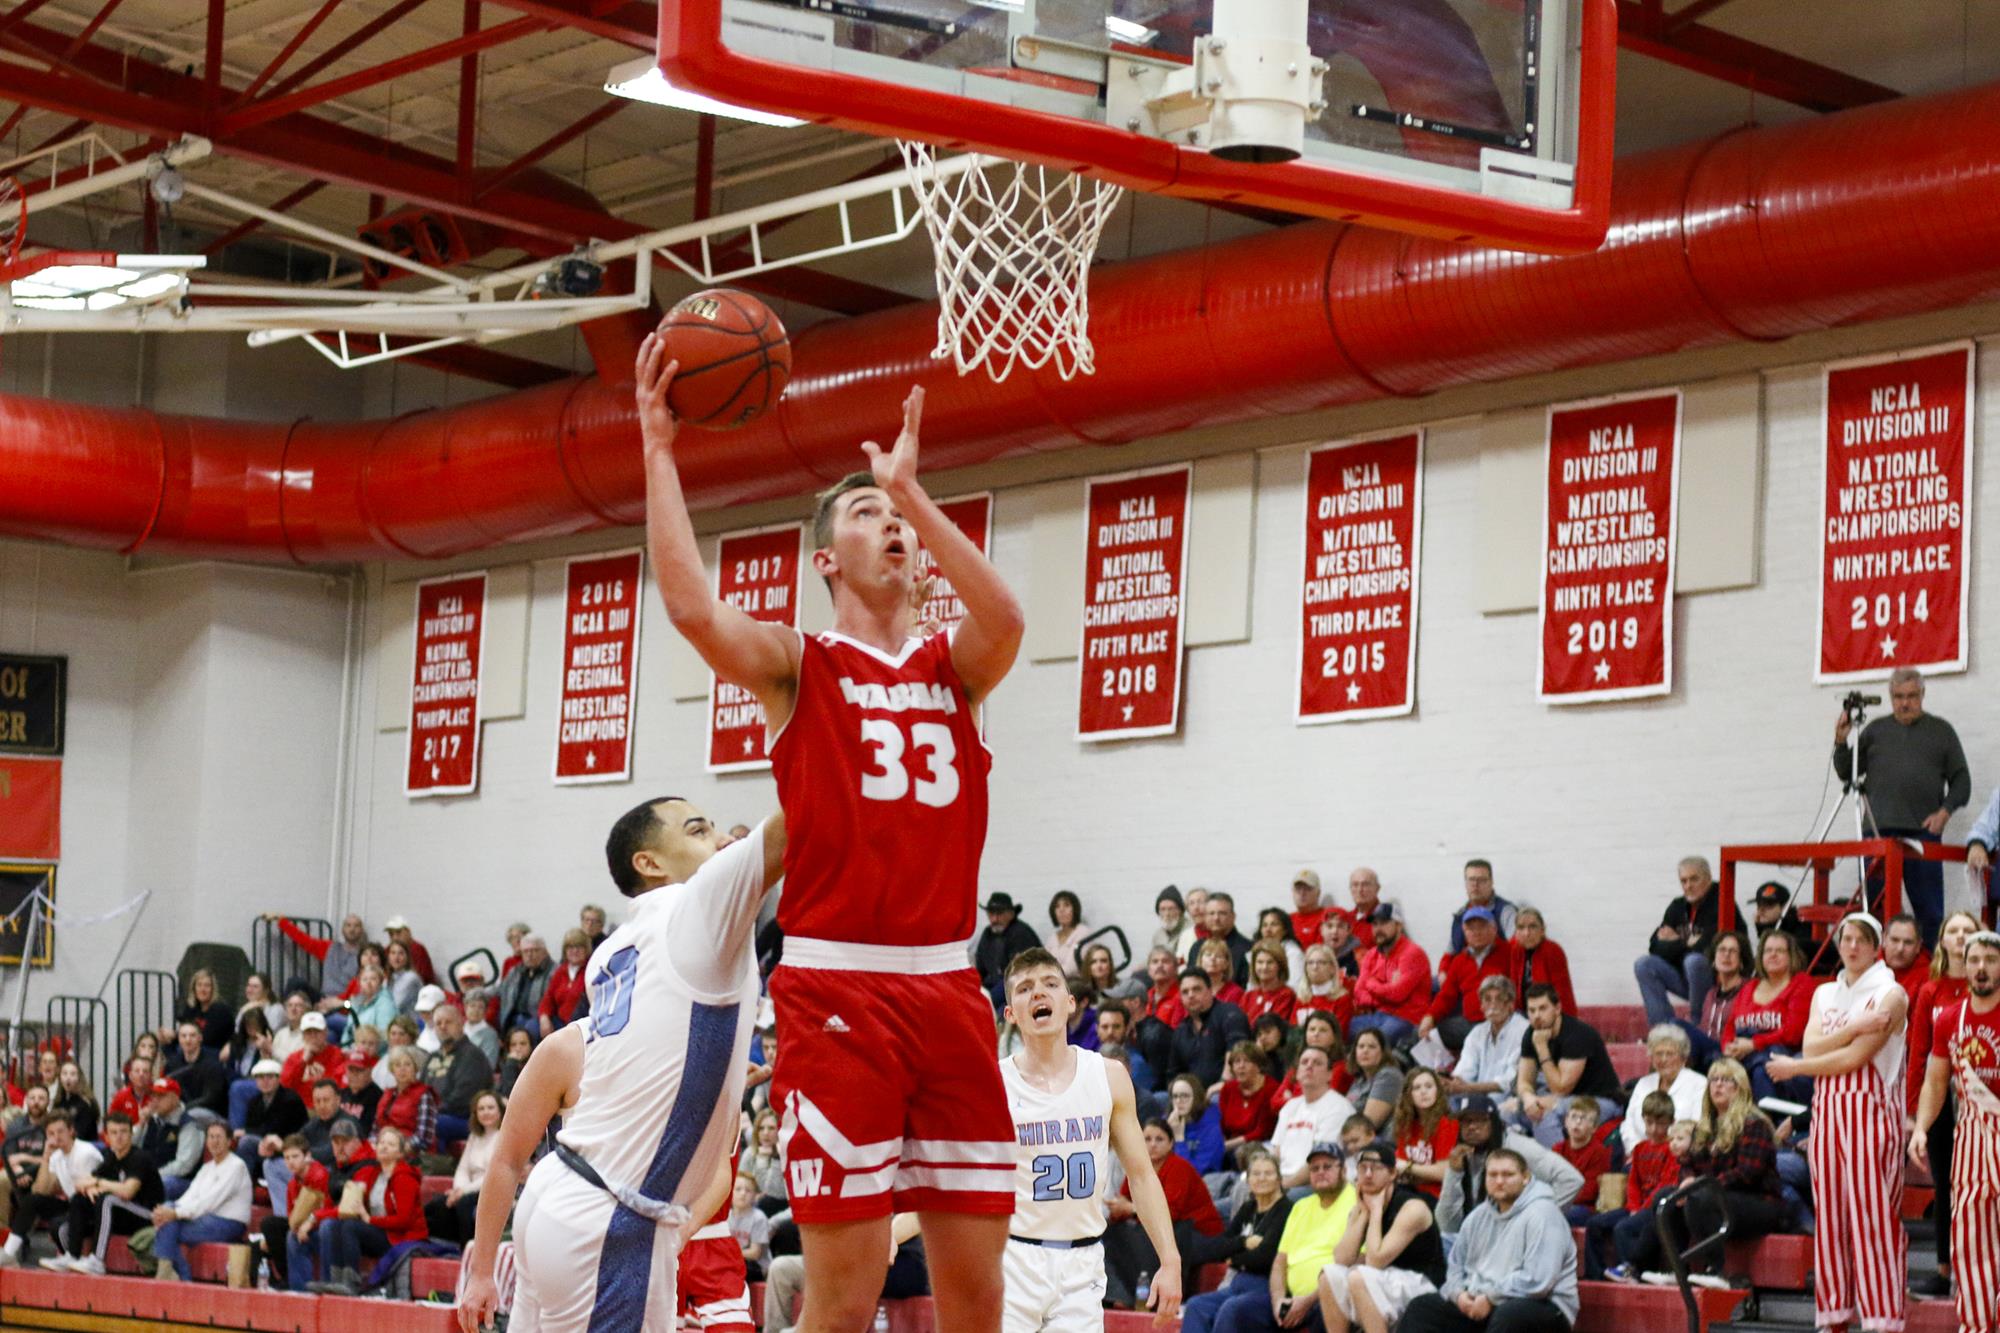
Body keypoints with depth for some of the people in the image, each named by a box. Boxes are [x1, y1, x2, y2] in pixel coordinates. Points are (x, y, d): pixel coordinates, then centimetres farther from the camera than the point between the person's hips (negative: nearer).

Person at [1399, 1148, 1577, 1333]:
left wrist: (1491, 1298, -19)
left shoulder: (1541, 1214, -13)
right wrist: (1459, 1293, -5)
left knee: (1507, 1316, -41)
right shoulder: (1480, 1215, 12)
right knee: (1422, 1308, -4)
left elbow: (1538, 1280, -23)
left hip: (1540, 1305, -8)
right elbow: (1456, 1264, 17)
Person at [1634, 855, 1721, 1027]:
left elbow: (1707, 948, -26)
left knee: (1693, 961, -34)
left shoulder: (1719, 905, -14)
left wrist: (1675, 942, -7)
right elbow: (1655, 947, 4)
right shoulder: (1677, 907, 8)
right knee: (1643, 965, -9)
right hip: (1684, 979, 7)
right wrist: (1686, 943, -12)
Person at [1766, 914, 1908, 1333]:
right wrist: (1855, 1027, -13)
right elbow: (1811, 1047, 1)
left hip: (1870, 1110, -6)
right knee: (1829, 1215, 5)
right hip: (1827, 1109, 6)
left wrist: (1794, 1068, -1)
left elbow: (1855, 1057, -11)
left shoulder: (1890, 994, -3)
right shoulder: (1825, 993, 17)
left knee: (1872, 1216, -9)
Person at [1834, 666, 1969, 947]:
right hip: (1879, 830, 1)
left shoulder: (1941, 731, 12)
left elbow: (1961, 780, 10)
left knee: (1929, 910, -2)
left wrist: (1945, 811, -6)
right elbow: (1846, 773, 16)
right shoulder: (1875, 731, 15)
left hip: (1923, 831, -1)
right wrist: (1841, 742, 0)